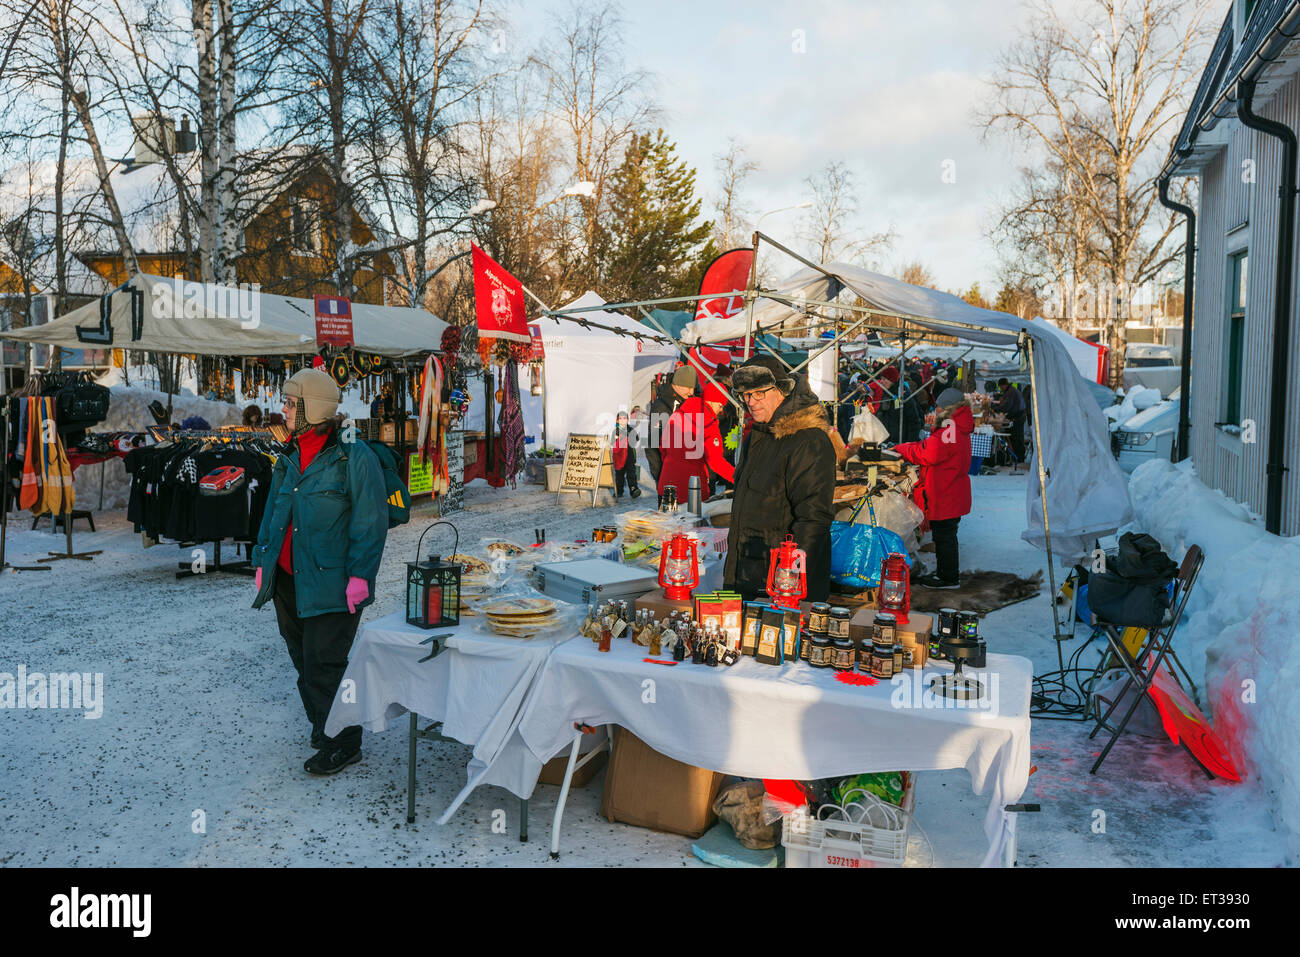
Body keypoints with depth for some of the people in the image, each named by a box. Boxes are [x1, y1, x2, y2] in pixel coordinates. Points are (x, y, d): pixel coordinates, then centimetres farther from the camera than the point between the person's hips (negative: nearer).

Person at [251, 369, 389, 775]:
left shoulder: (354, 458, -11)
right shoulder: (289, 461, 12)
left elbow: (370, 521, -13)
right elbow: (272, 513, 22)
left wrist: (359, 574, -18)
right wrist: (262, 560, 17)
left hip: (330, 584, -7)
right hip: (289, 581, 8)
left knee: (323, 665, -4)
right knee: (304, 662, 16)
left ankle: (341, 744, 12)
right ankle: (323, 727, 34)